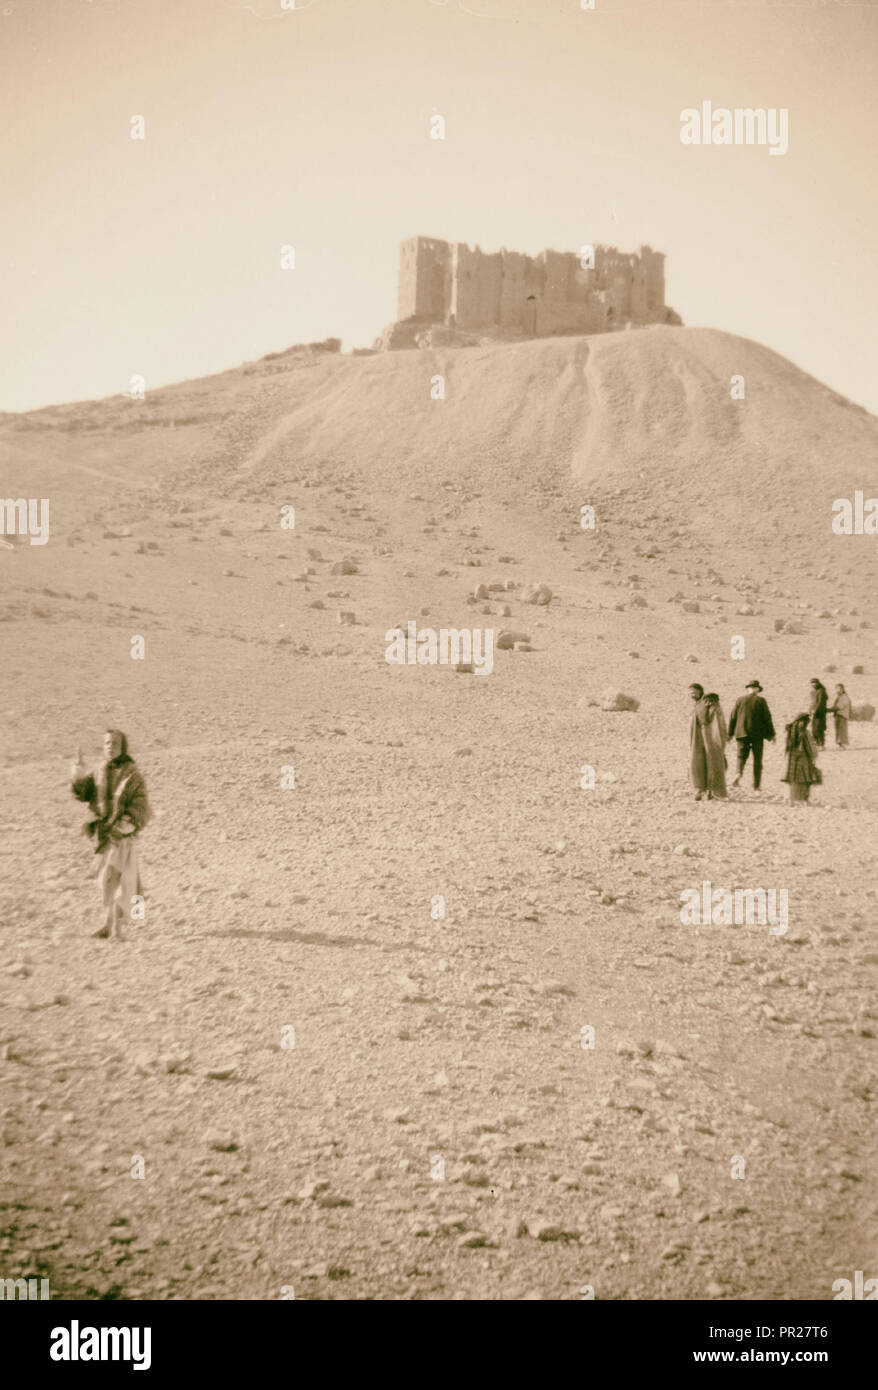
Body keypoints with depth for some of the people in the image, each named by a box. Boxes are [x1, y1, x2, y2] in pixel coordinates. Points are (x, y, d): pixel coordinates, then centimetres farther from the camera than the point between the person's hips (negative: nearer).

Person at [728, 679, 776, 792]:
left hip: (742, 733, 1)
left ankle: (739, 773, -21)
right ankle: (756, 786, 7)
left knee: (742, 756, 10)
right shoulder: (761, 701, -4)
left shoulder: (740, 700, 3)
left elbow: (733, 718, 5)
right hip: (757, 734, -1)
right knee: (757, 760, 8)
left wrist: (730, 734, 12)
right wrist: (771, 735, 2)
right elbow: (767, 718, -4)